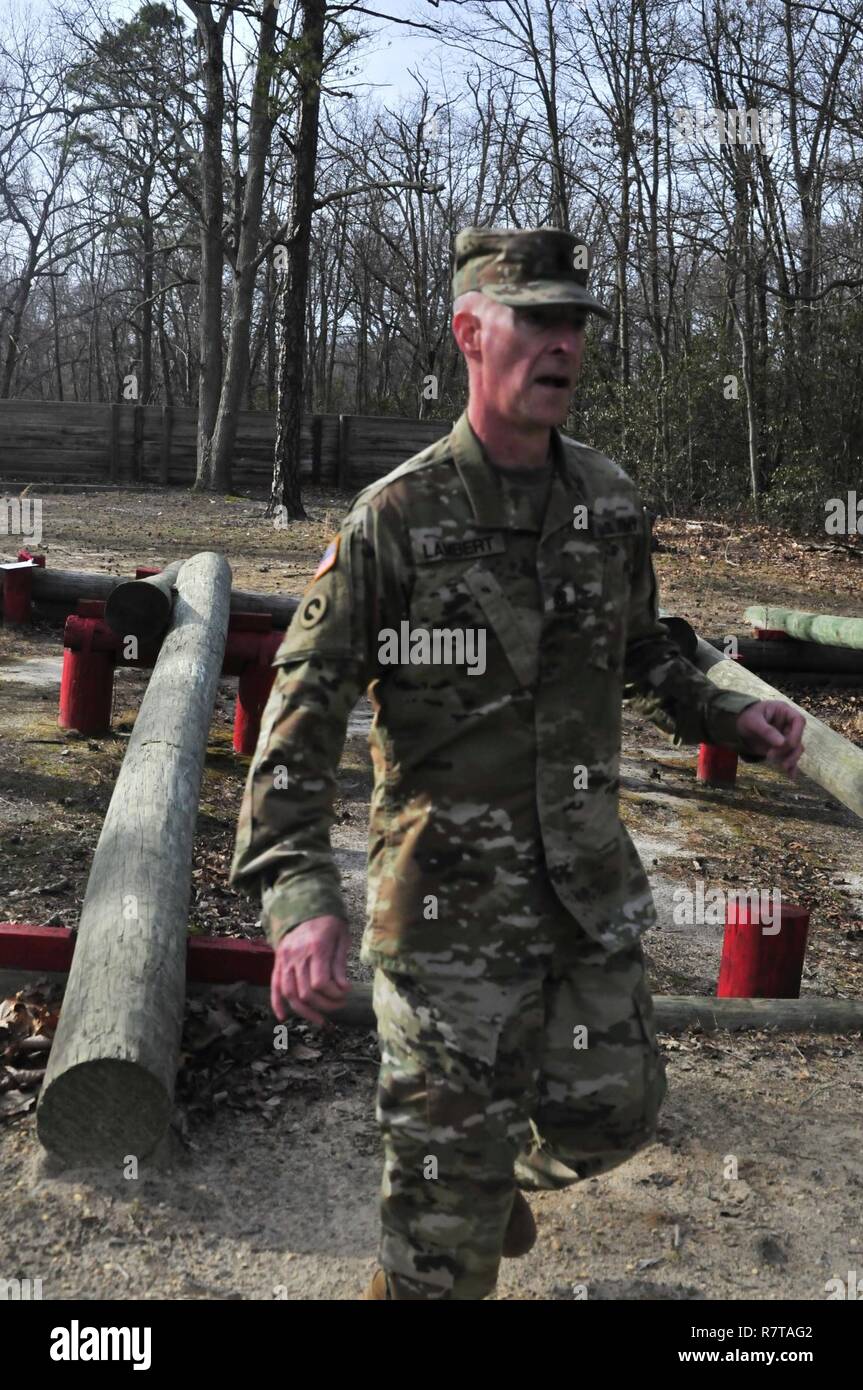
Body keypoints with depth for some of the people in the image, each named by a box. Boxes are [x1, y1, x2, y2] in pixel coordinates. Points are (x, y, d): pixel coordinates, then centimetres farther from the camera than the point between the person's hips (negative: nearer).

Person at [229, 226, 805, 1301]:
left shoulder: (611, 503, 2)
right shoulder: (395, 518, -14)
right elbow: (301, 710, -15)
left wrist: (726, 716, 4)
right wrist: (299, 897, -27)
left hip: (590, 889, 5)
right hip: (451, 904, -5)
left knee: (609, 1112, 20)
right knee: (448, 1219, 6)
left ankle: (507, 1170, 52)